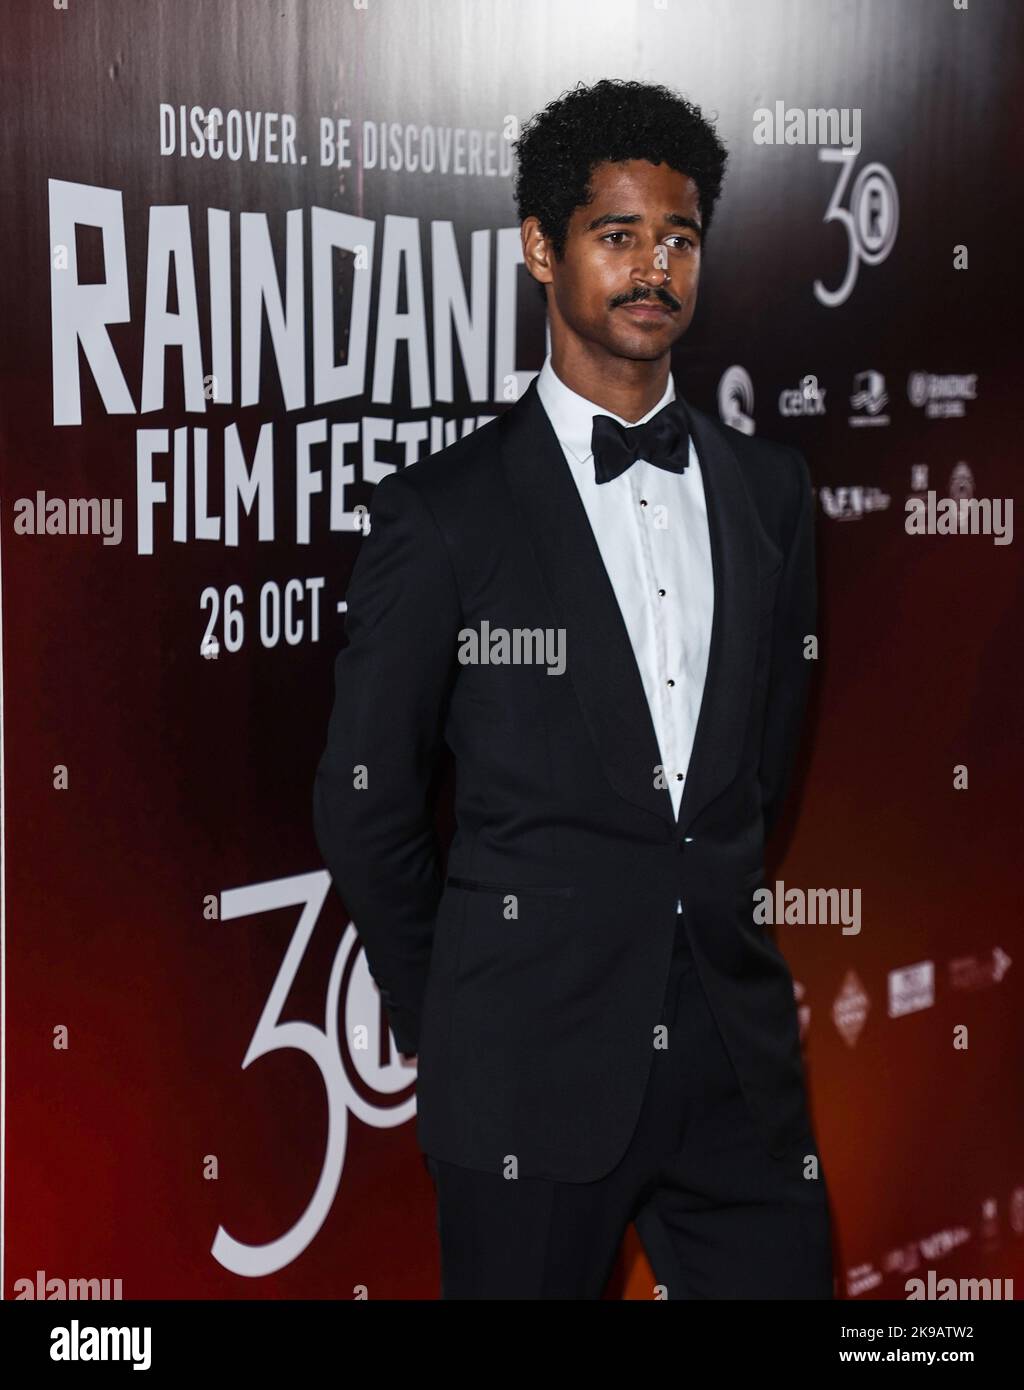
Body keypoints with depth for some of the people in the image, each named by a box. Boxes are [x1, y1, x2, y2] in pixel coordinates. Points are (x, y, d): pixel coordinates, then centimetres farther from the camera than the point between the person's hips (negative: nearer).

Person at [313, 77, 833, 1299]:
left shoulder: (770, 490, 10)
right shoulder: (442, 511, -4)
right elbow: (364, 797, 0)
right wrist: (441, 1028, 6)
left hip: (739, 1058, 4)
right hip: (534, 1076, -4)